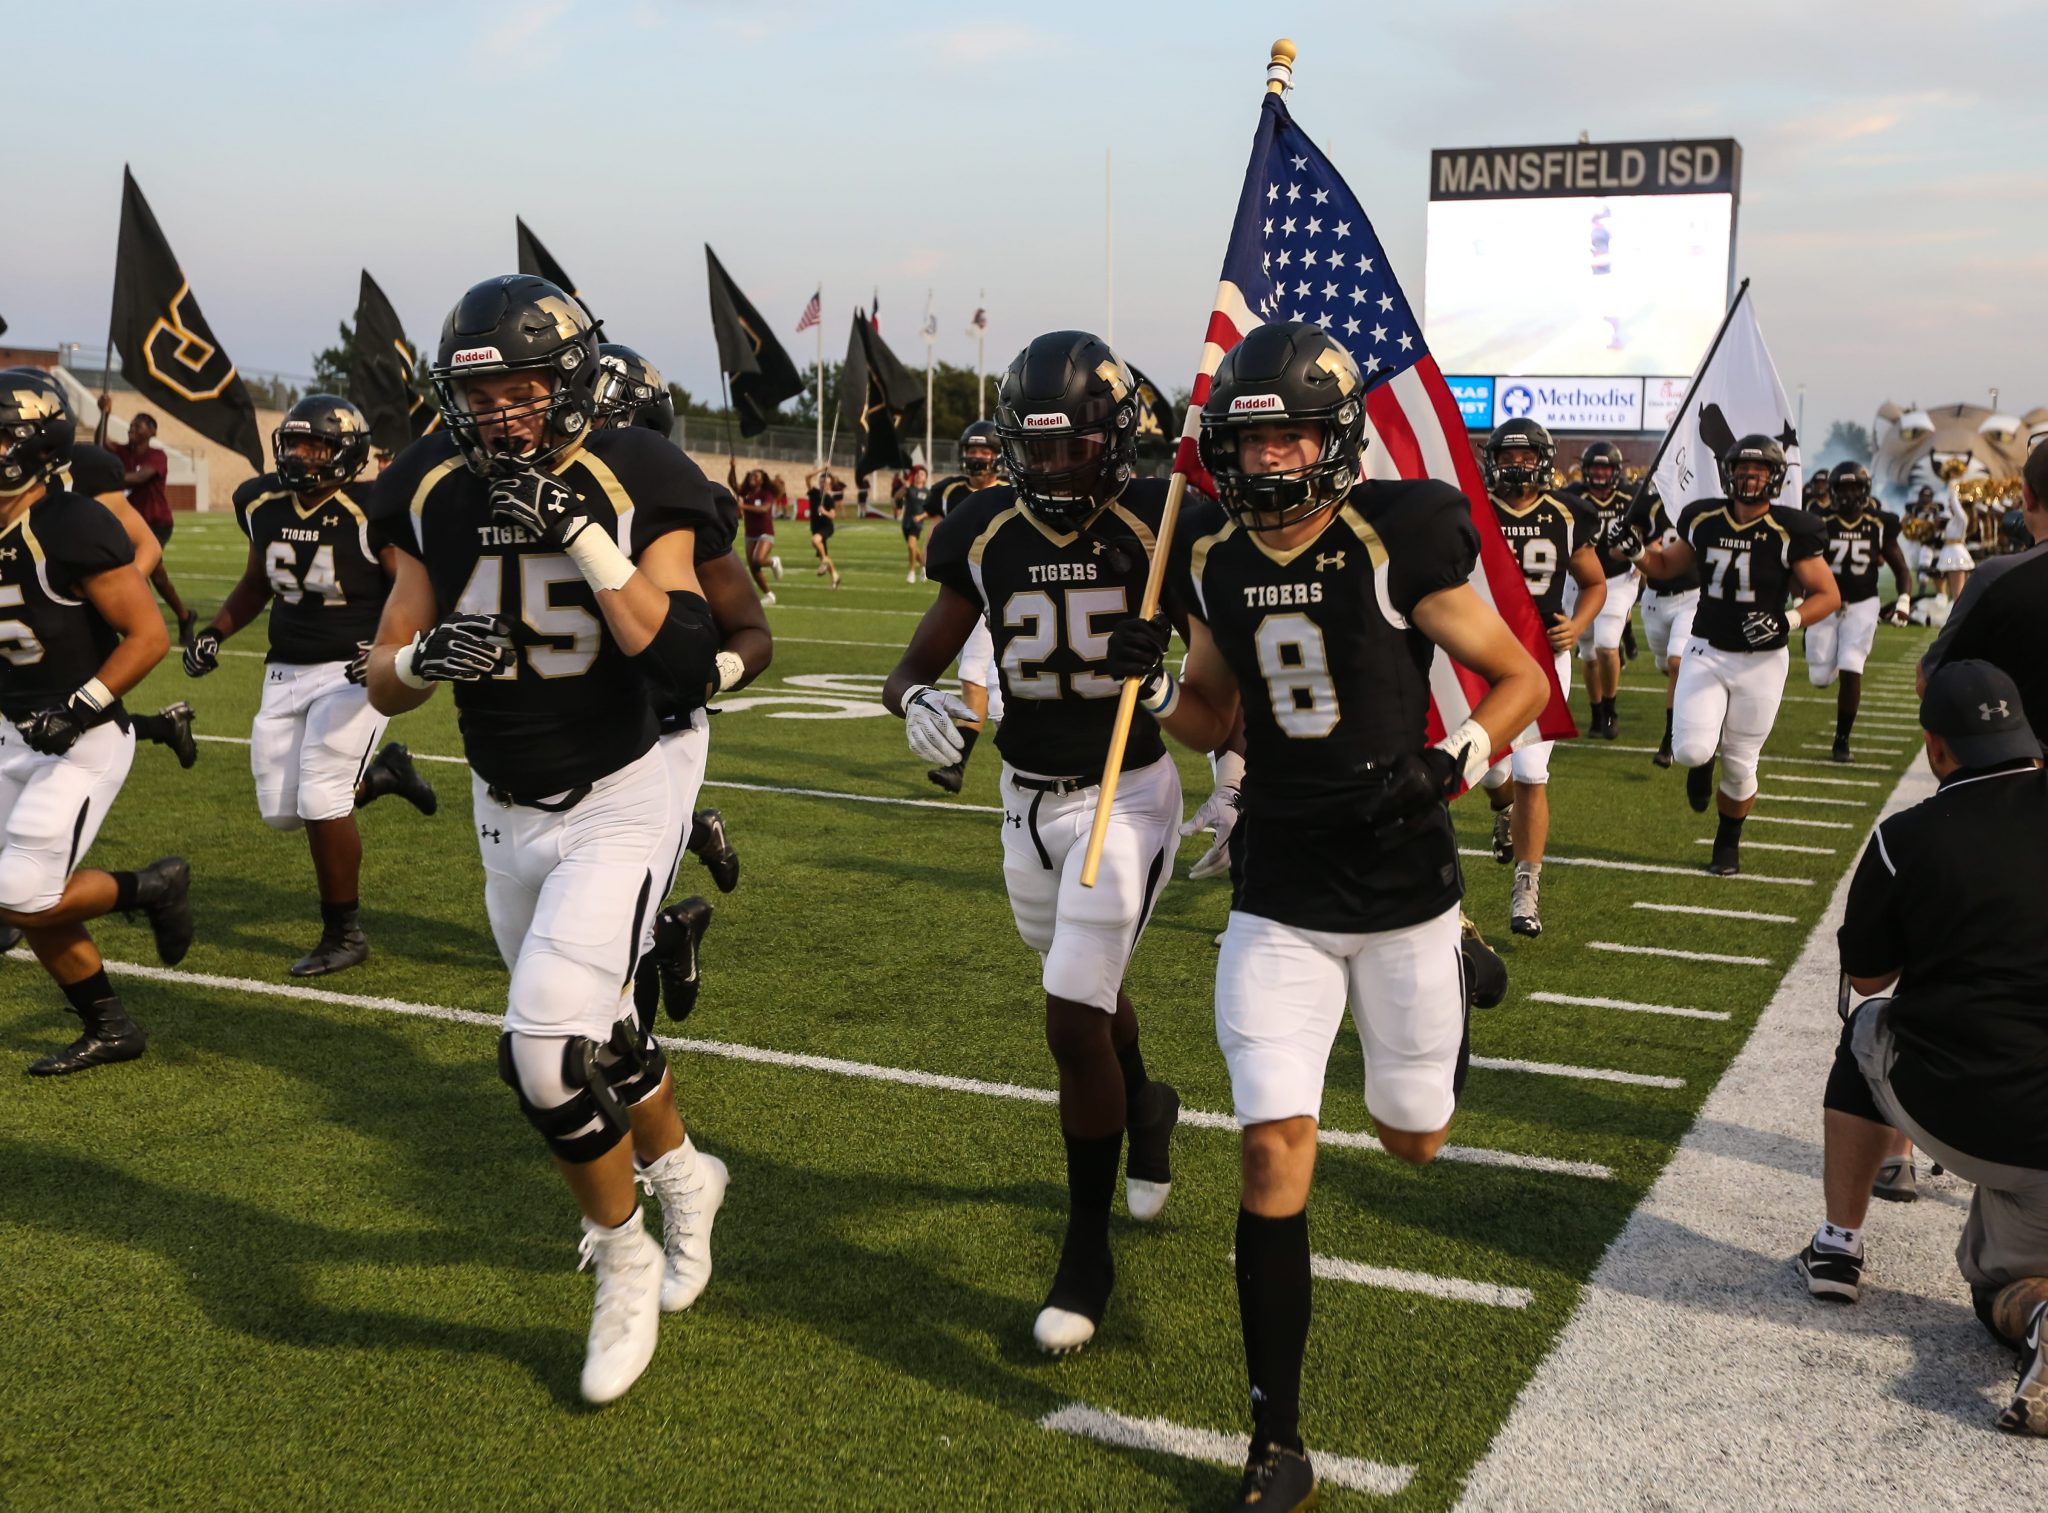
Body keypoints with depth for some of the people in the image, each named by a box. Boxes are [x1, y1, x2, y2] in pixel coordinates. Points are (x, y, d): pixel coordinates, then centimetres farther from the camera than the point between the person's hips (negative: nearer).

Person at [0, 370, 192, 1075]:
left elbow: (149, 635, -18)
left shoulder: (72, 529, -19)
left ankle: (153, 887, 12)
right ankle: (109, 1030, 26)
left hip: (82, 743, -8)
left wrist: (82, 707, -22)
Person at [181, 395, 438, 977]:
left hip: (355, 671, -7)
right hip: (285, 671, 7)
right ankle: (385, 772, 31)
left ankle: (344, 935, 6)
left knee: (321, 803, -12)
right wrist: (214, 631, 8)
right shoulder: (263, 504, 3)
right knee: (280, 809, 6)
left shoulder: (371, 513, -16)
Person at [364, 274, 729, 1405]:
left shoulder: (631, 491, -14)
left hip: (618, 807, -5)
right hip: (505, 812, 5)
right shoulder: (434, 497, -3)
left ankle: (625, 1262, 6)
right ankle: (682, 1174, 49)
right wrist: (426, 658, -21)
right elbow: (382, 686, 1)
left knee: (547, 1043, -19)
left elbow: (683, 664, -26)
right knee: (595, 1034, 19)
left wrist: (585, 538, -30)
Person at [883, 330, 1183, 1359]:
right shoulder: (983, 536, -6)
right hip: (1027, 798, 5)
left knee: (1074, 1023, -10)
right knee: (1088, 989, 22)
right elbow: (915, 665, 0)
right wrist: (917, 703, -22)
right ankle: (1146, 1113, 55)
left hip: (1126, 796, -4)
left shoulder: (1157, 527, -15)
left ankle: (1087, 1250, 8)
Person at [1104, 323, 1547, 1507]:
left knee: (1413, 1140, 15)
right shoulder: (1211, 559, -1)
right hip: (1279, 901, 2)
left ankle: (1459, 975, 51)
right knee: (1275, 1154, -6)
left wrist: (1455, 762, -23)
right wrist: (1155, 685, -8)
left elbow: (1523, 680, -5)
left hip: (1405, 888, -2)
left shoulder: (1398, 543, -14)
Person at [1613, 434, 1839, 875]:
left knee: (1739, 766, 6)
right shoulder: (1703, 520, -2)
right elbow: (1667, 565, 15)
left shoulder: (1790, 532, -12)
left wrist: (1787, 621, -24)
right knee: (1691, 751, -15)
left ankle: (1728, 843, 31)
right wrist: (1635, 550, -6)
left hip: (1761, 660, -2)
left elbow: (1828, 595, -7)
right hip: (1707, 652, 2)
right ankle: (1703, 761, 25)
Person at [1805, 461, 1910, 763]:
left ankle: (1842, 740, 0)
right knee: (1820, 677, 1)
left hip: (1861, 606, 0)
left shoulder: (1880, 526, -4)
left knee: (1851, 672, -12)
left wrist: (1904, 599, -10)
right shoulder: (1821, 526, -8)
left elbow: (1900, 568, 5)